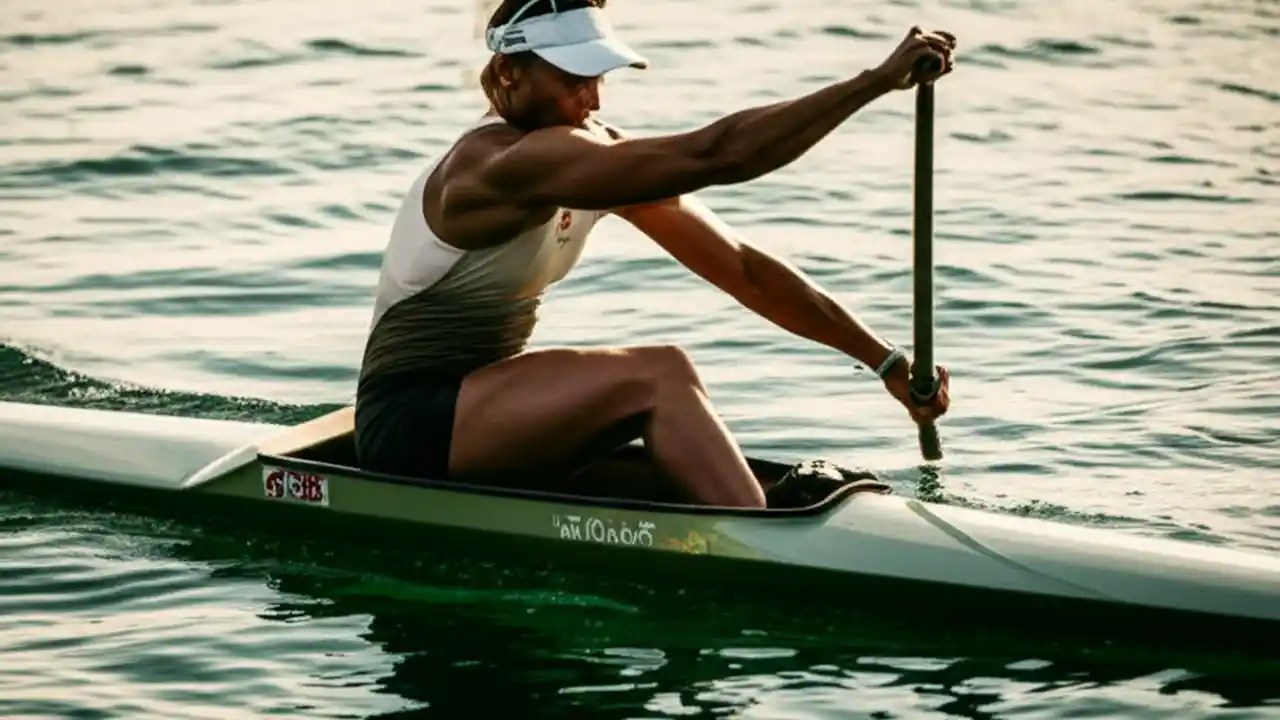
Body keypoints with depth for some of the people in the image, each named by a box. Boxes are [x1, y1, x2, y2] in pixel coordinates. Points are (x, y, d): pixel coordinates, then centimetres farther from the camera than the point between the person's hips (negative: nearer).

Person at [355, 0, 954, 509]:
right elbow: (712, 155, -32)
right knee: (659, 376, -23)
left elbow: (743, 268, 4)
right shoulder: (506, 163, -23)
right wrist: (878, 80, -31)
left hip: (480, 404, 9)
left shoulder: (599, 155, 5)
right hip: (408, 422, -9)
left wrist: (885, 361, -1)